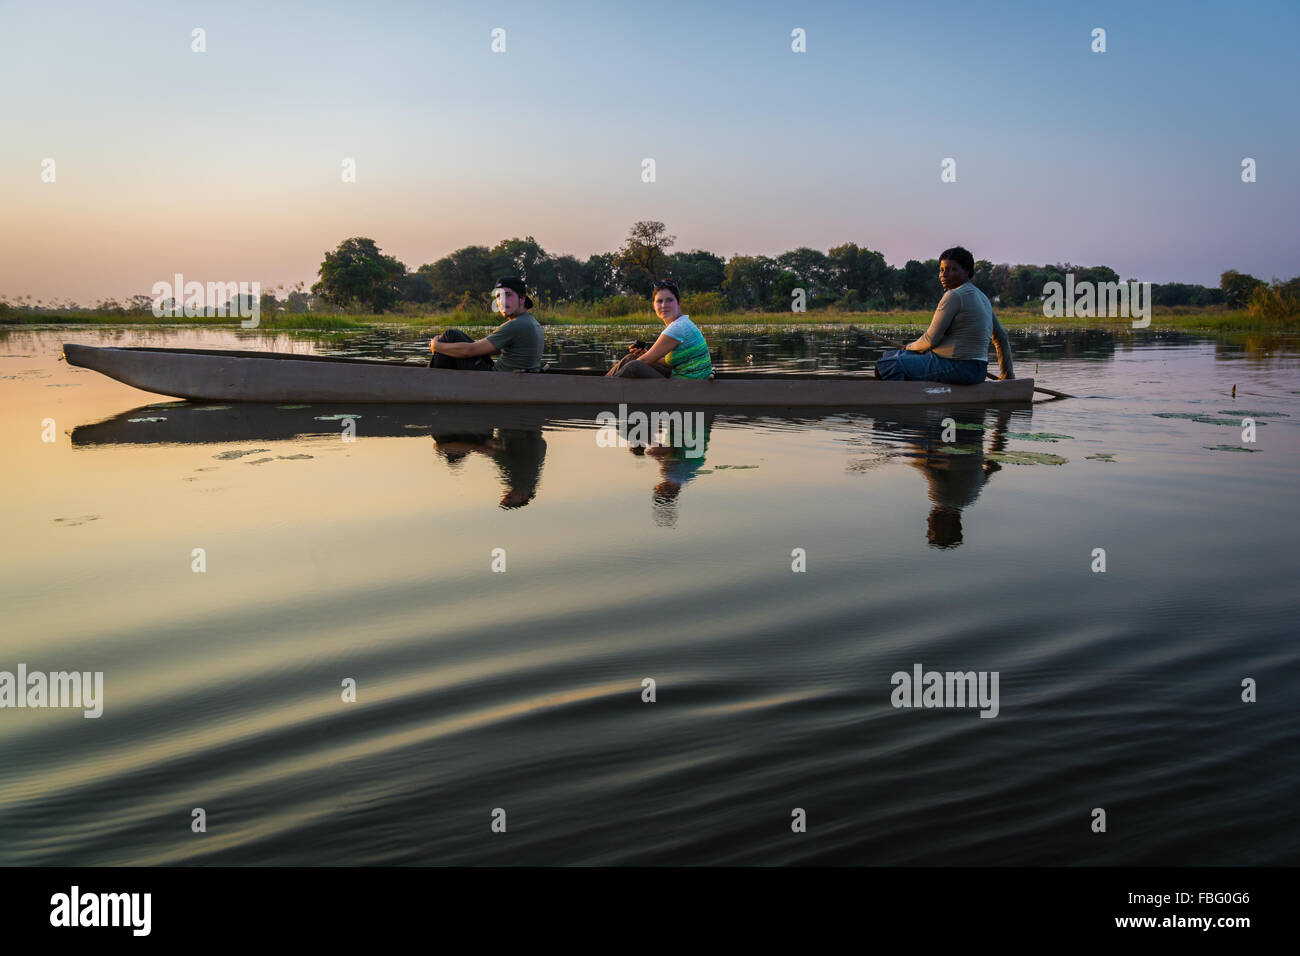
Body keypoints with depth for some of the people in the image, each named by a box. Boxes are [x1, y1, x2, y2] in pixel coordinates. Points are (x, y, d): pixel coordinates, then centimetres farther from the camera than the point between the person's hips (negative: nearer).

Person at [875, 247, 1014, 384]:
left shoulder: (954, 296, -13)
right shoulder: (982, 297, 17)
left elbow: (931, 339, -13)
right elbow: (1001, 338, 23)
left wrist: (910, 347, 7)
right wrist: (1007, 373, 32)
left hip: (956, 367, -10)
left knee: (889, 363, -17)